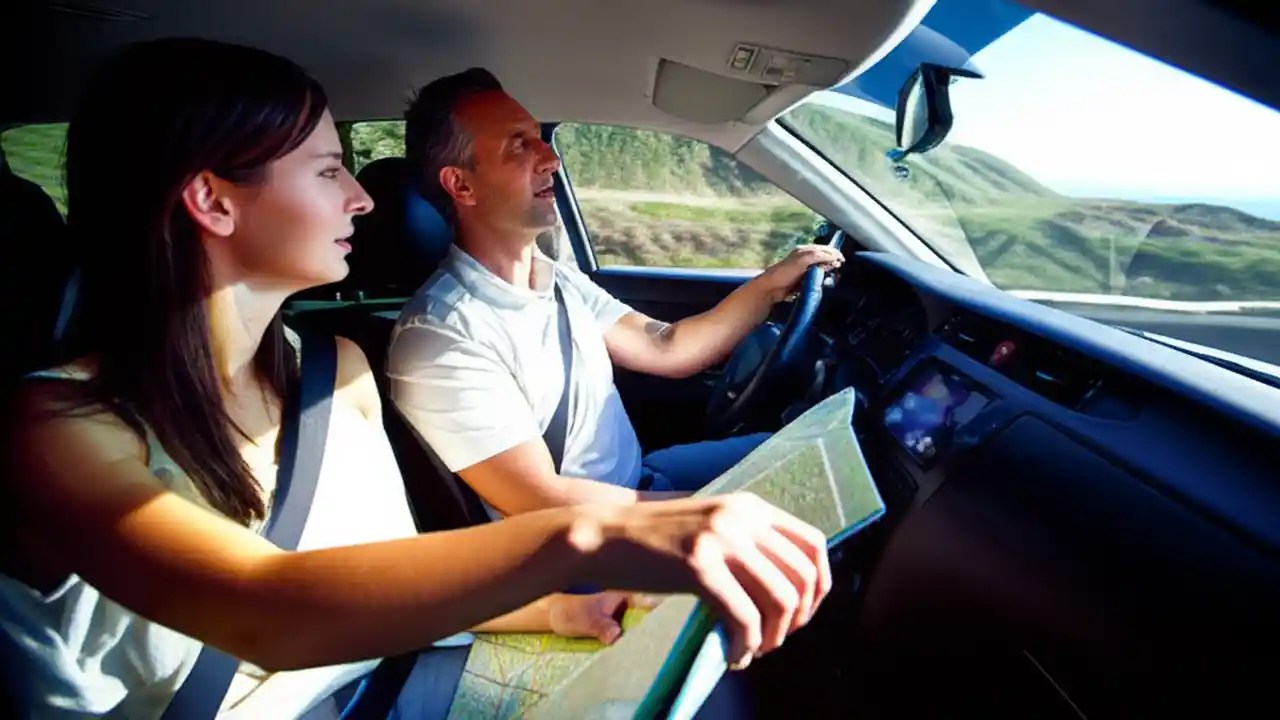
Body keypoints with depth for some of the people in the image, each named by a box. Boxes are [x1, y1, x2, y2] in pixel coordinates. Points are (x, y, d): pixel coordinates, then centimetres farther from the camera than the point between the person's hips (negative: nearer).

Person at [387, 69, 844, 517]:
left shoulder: (560, 281, 4)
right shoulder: (440, 335, -24)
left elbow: (665, 350, 7)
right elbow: (544, 503, -25)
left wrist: (773, 283, -2)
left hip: (639, 482, 8)